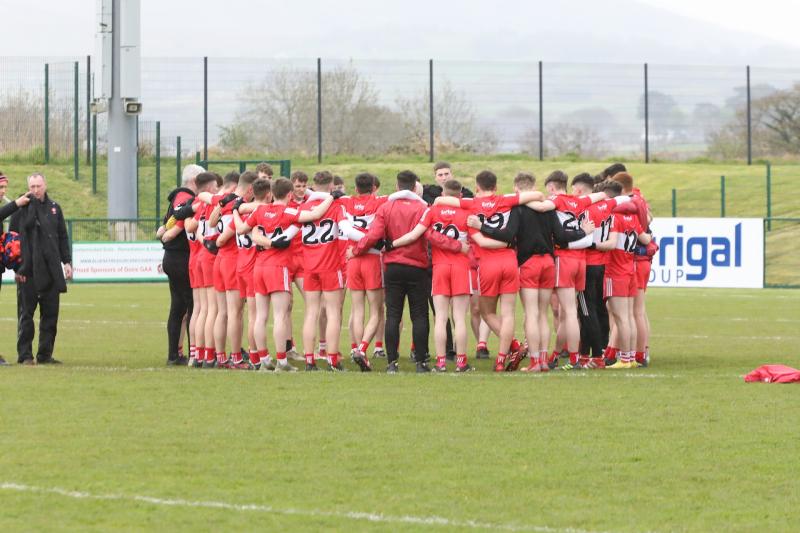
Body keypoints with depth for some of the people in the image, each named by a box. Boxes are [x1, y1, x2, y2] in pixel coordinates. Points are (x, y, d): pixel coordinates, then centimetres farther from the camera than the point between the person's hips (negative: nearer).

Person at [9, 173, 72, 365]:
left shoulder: (54, 208, 12)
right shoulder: (21, 209, -1)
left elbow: (63, 237, 17)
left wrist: (67, 261, 9)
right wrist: (16, 266, -9)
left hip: (51, 270, 4)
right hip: (28, 271, -4)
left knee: (50, 314, 5)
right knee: (26, 313, -1)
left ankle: (45, 354, 11)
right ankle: (24, 354, 2)